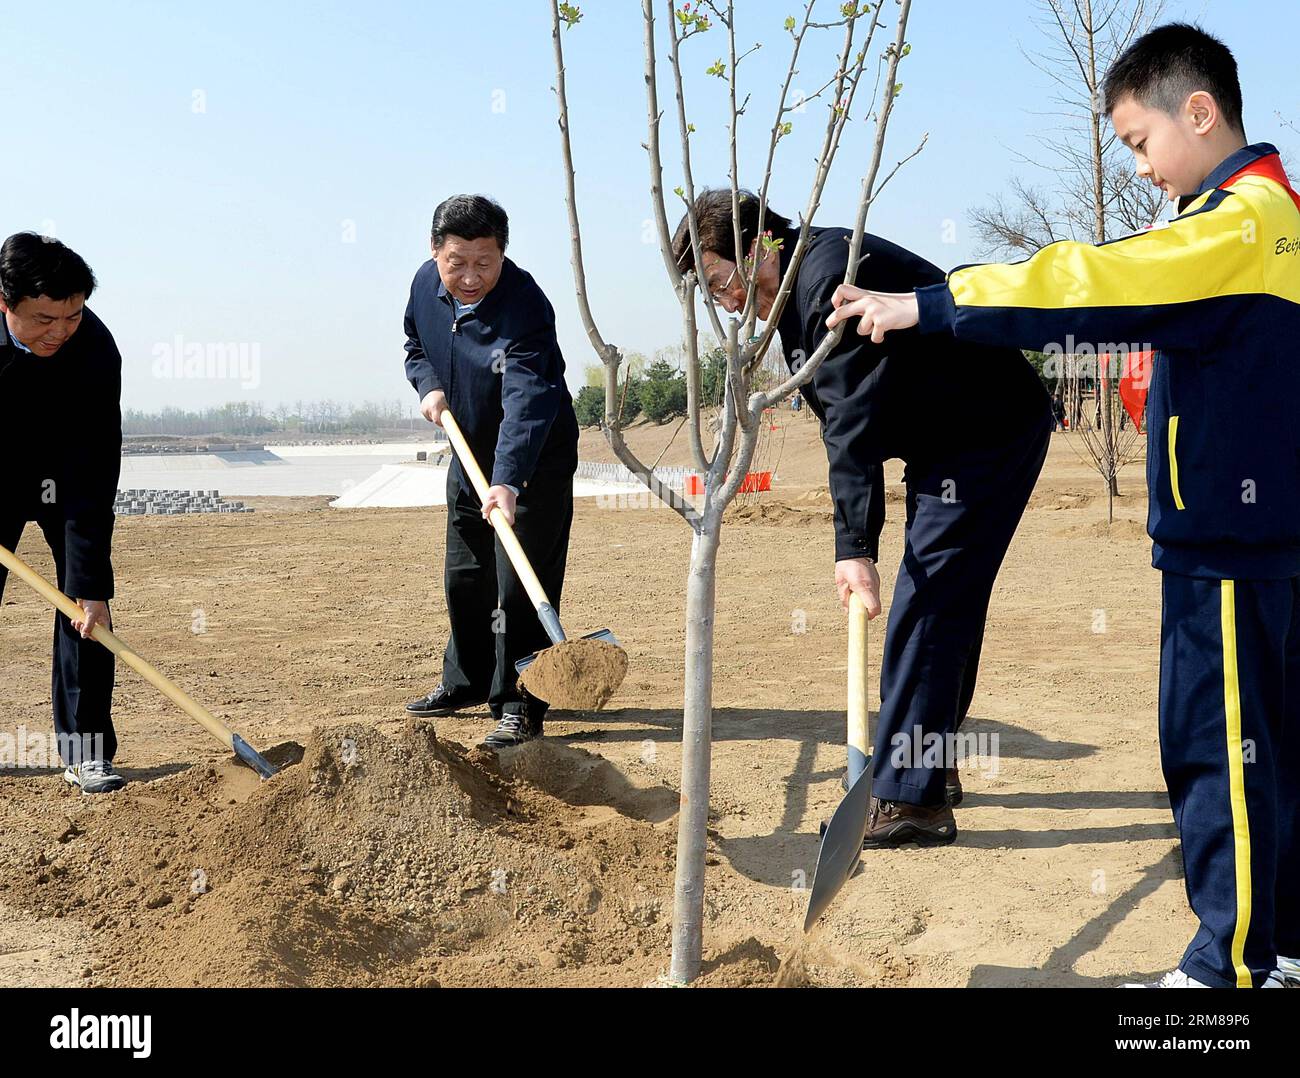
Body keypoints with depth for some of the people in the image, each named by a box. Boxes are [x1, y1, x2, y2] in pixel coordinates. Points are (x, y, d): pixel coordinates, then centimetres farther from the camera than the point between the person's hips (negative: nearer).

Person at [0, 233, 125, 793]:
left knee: (85, 598, -11)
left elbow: (93, 478, -32)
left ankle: (85, 749, -4)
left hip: (65, 474, -2)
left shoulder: (96, 352, -33)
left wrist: (91, 584, -34)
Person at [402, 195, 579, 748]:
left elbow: (526, 404, -40)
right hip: (470, 455, 7)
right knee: (464, 578, 18)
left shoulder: (525, 308, -30)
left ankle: (519, 706, 1)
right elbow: (416, 344, 14)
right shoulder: (426, 283, -7)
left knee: (520, 587, -10)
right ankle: (466, 682, 36)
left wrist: (507, 481, -52)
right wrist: (429, 386, -6)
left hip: (533, 461, -7)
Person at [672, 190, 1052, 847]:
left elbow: (853, 421, -29)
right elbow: (844, 416, 12)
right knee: (942, 608, 15)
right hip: (946, 446, 11)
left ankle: (908, 799, -9)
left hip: (990, 436, -11)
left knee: (922, 611, -12)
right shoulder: (798, 293, 10)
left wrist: (855, 545, -32)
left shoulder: (830, 274, -23)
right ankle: (932, 770, 26)